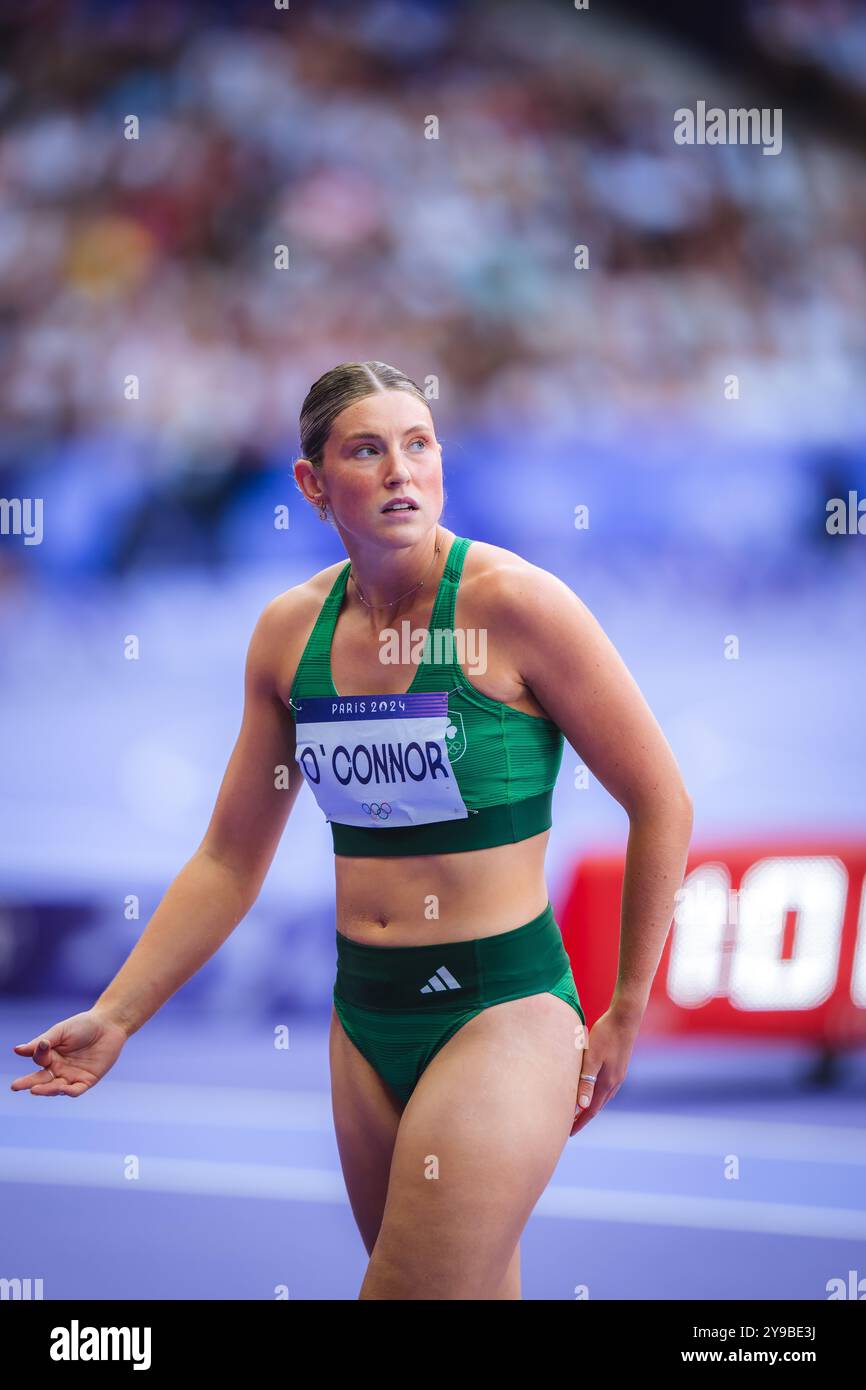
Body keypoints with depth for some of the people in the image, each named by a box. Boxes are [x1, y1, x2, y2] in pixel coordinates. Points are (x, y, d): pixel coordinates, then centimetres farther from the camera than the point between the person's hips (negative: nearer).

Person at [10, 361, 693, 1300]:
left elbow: (661, 804, -6)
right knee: (478, 1294, 12)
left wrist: (625, 1014, -2)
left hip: (502, 1012, -5)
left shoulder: (513, 603, -12)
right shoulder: (290, 632, 4)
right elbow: (230, 860, 12)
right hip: (363, 1022, 5)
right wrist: (114, 1018, 6)